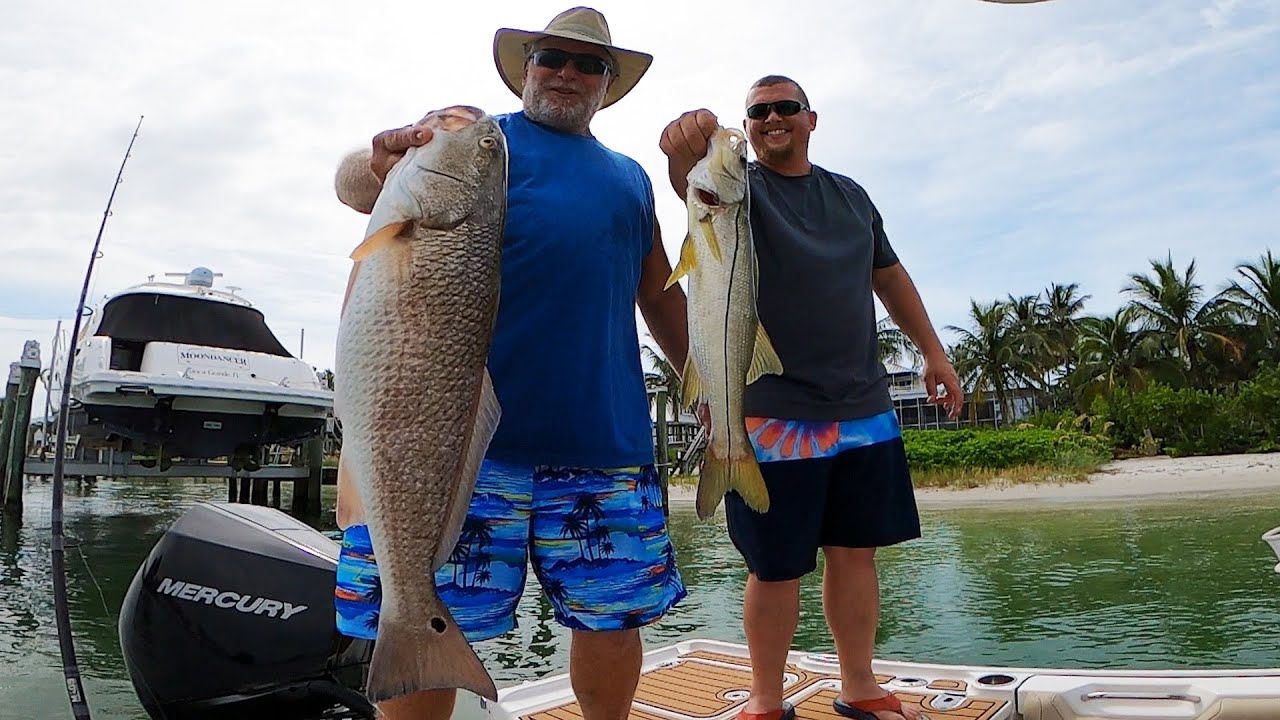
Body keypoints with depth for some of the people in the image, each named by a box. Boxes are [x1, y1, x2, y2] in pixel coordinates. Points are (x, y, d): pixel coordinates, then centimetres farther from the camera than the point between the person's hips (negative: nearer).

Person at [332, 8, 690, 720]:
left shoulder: (630, 176, 24)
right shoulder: (471, 136, 11)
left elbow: (659, 292, 25)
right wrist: (381, 165, -25)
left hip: (607, 437, 4)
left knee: (613, 612, 10)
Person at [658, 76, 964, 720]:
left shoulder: (851, 195, 17)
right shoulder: (739, 186, 2)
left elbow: (889, 274, 24)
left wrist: (933, 352, 19)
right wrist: (684, 149, -45)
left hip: (865, 408, 5)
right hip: (773, 413, -4)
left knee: (856, 551, 12)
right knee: (776, 568, 2)